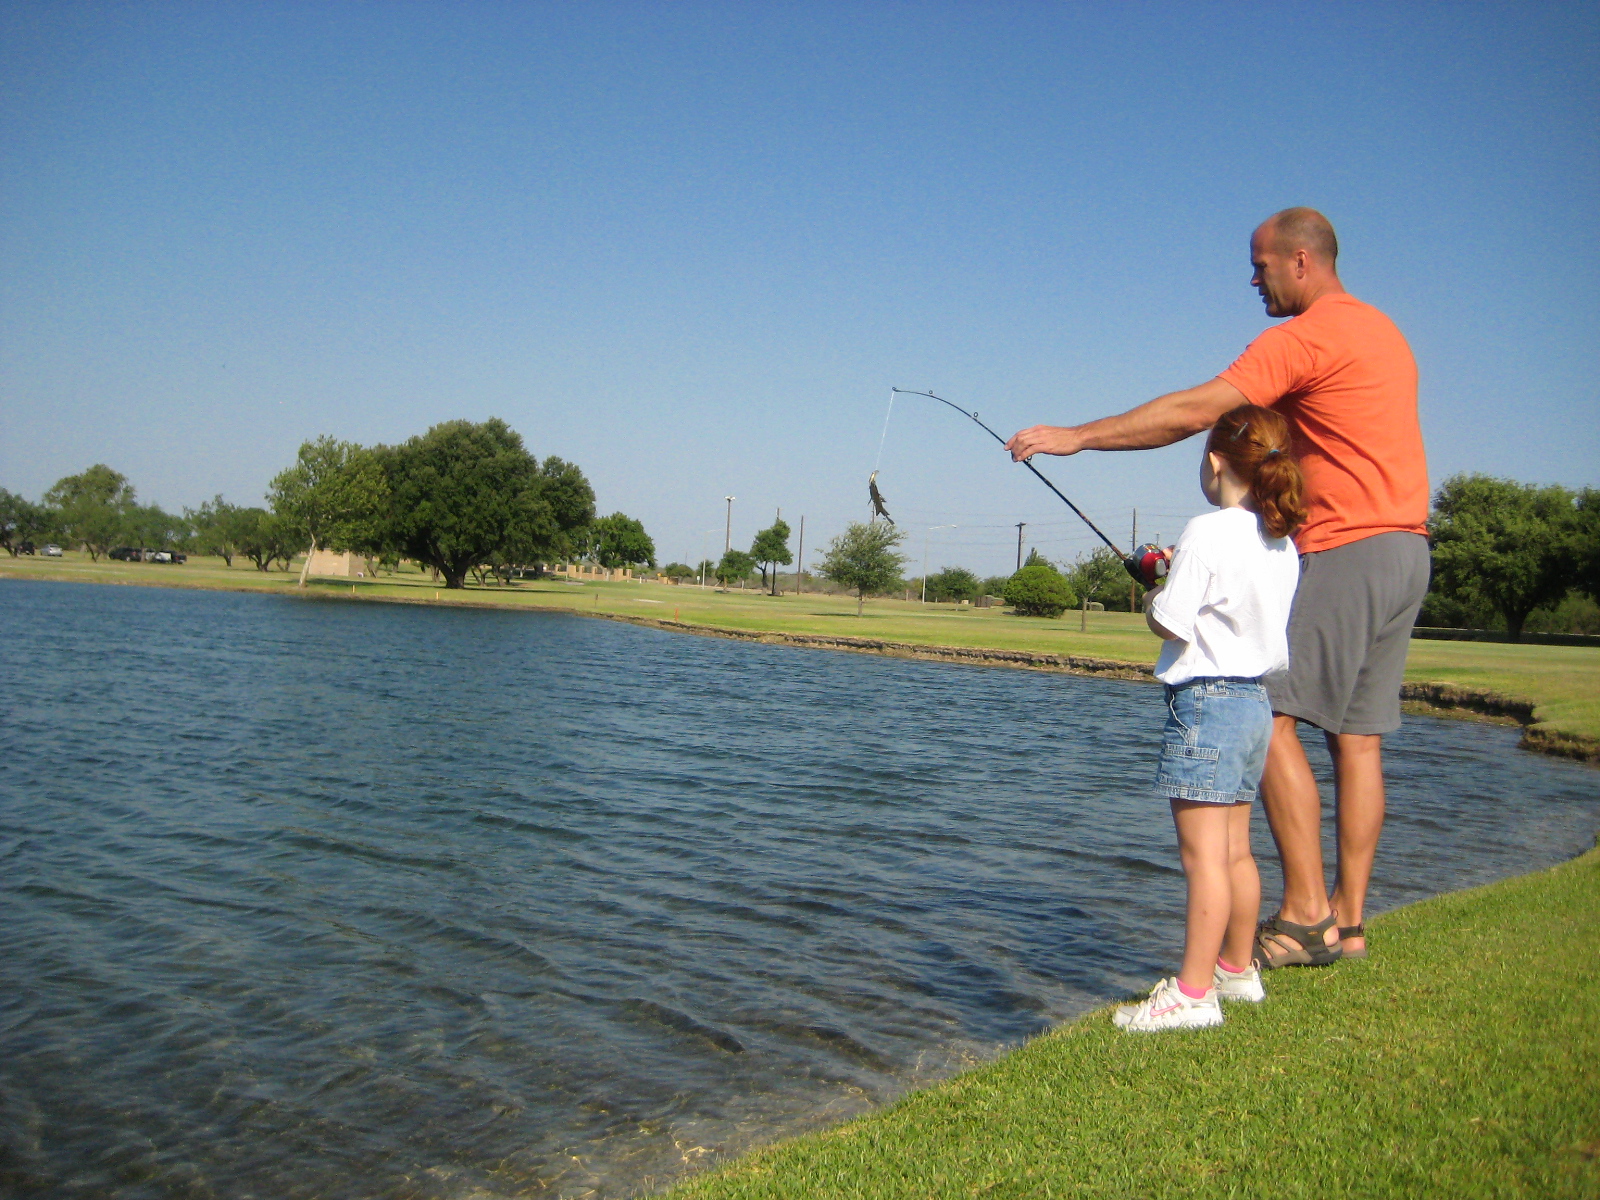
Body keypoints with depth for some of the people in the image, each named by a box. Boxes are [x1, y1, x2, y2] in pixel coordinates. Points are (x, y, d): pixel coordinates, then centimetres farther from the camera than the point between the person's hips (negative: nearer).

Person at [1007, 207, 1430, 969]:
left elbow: (1193, 412, -17)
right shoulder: (1383, 332, 21)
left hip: (1350, 549, -10)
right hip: (1405, 546, 10)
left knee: (1271, 717, -9)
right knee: (1358, 737, 8)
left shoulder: (1308, 335, -10)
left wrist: (1078, 436, -13)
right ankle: (1347, 923, 11)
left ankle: (1306, 914, -7)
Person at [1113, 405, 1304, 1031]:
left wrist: (1152, 598, 4)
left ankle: (1192, 993, -2)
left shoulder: (1207, 533, -16)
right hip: (1255, 701, 9)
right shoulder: (1282, 543, 10)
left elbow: (1169, 625, -17)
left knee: (1204, 855, -7)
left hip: (1205, 701, -9)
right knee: (1235, 850, 18)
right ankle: (1238, 970, 30)